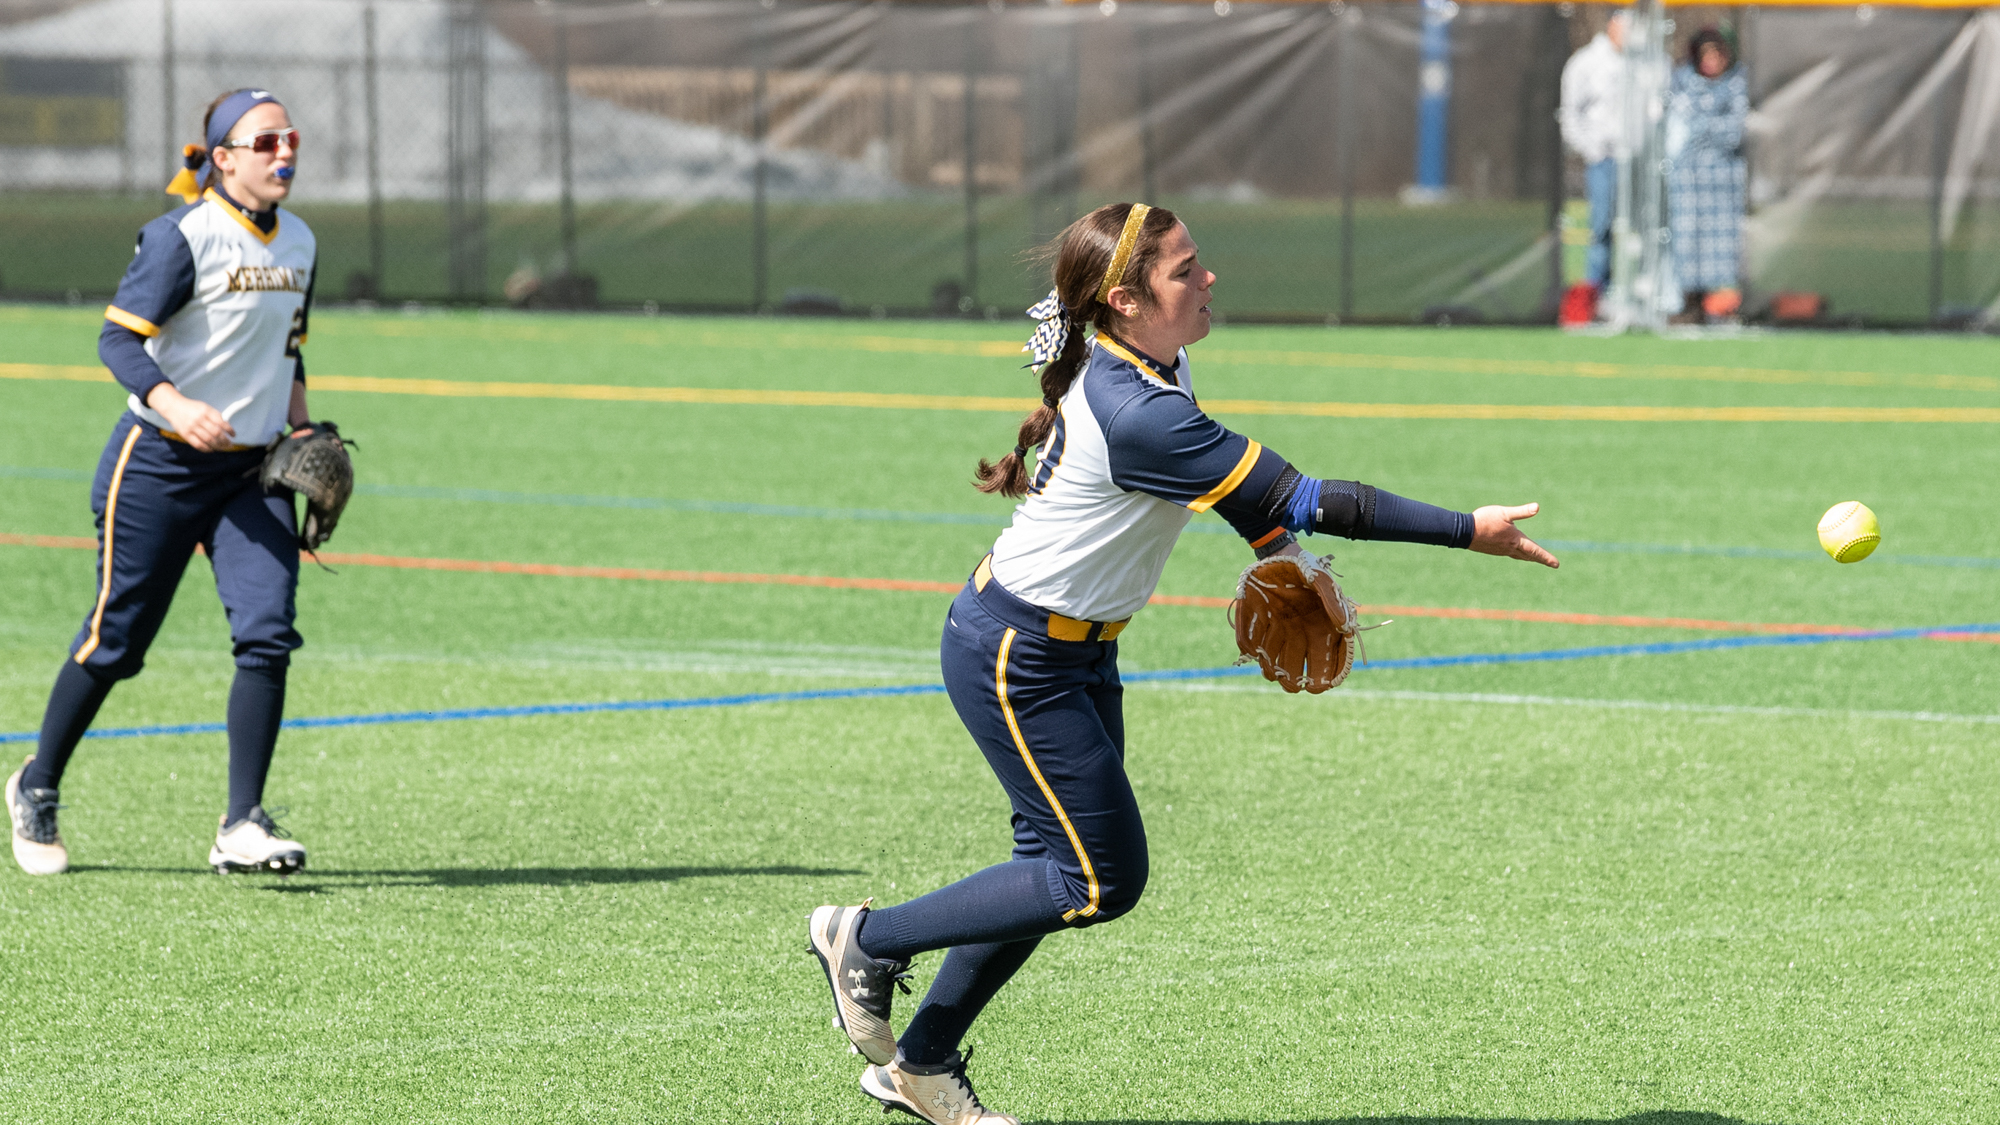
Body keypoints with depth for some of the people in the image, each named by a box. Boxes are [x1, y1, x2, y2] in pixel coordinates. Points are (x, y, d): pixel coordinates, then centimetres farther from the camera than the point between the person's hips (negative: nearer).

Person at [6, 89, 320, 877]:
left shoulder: (299, 242, 10)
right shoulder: (185, 236, -13)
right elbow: (118, 339, -19)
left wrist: (303, 435, 11)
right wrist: (173, 405, -35)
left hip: (253, 472, 5)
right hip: (159, 465, -5)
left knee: (267, 634, -13)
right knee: (116, 641, 2)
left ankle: (242, 827, -10)